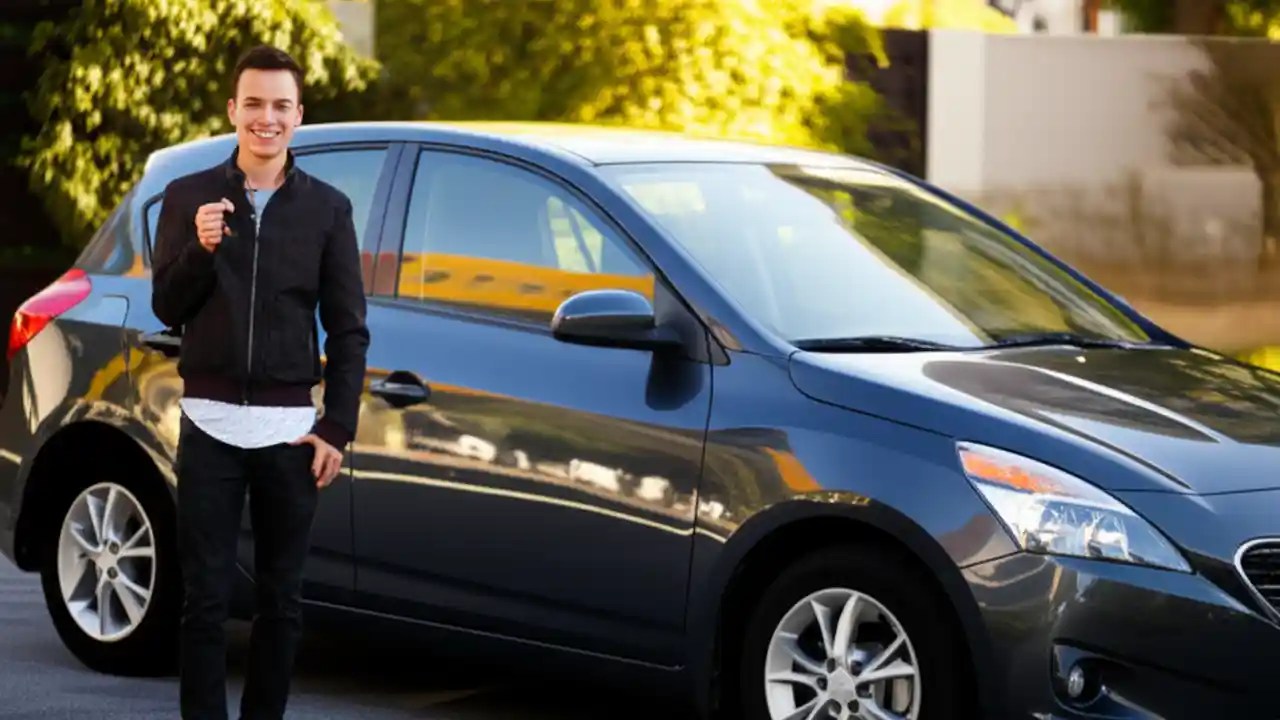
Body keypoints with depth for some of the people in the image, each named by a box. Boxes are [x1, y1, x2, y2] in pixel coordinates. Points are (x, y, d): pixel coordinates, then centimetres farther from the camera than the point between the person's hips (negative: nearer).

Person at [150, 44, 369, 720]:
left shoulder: (327, 207, 3)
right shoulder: (187, 196, 3)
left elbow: (348, 328, 4)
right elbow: (167, 308, 2)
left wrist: (336, 428, -3)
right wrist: (201, 248, -16)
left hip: (290, 428, 1)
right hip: (210, 424, 0)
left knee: (281, 597, 6)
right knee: (205, 597, 0)